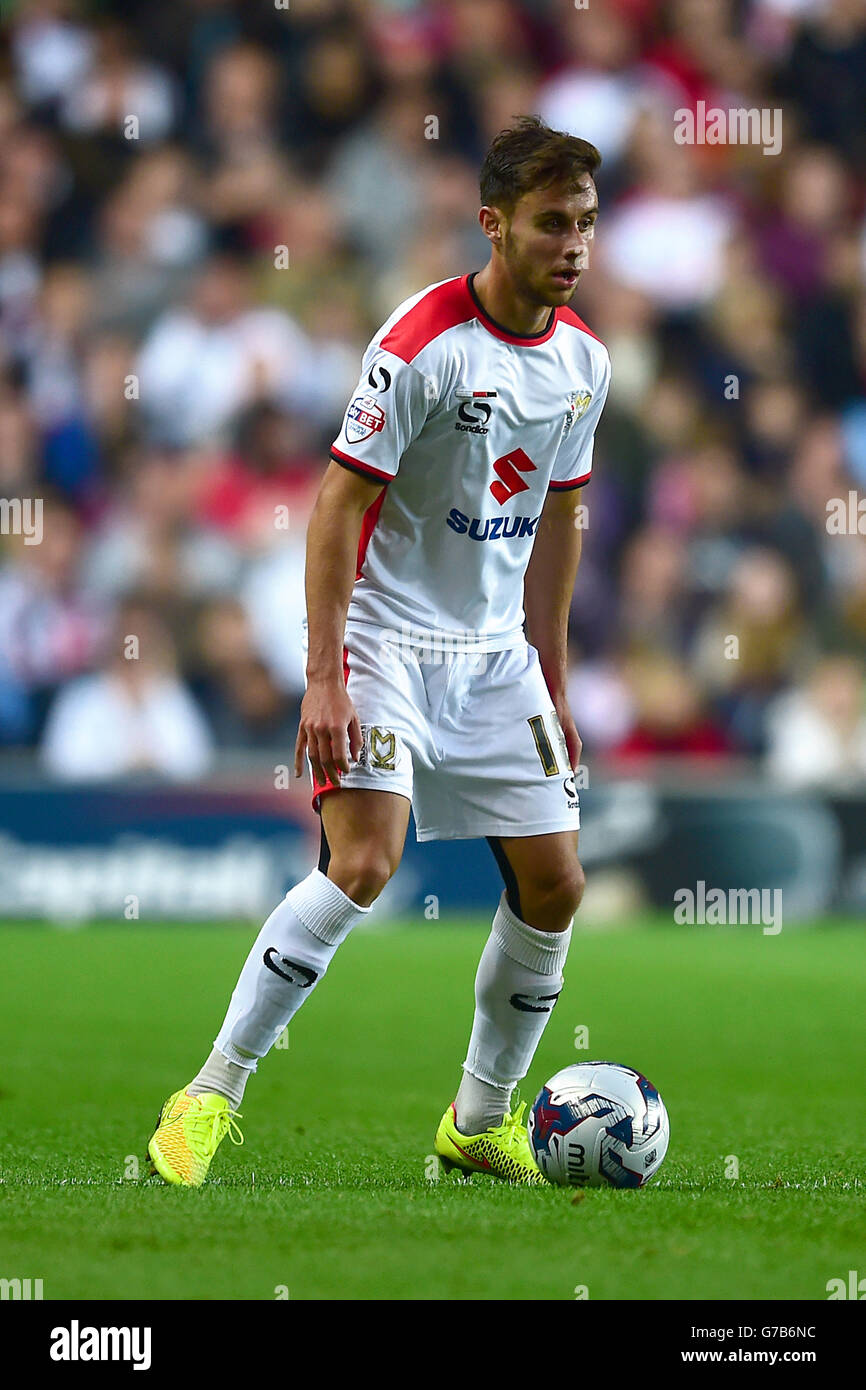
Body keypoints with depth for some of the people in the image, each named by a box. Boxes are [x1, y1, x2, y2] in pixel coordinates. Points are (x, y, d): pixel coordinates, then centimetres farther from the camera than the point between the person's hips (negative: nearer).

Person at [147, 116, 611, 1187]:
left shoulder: (583, 361, 5)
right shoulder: (424, 343, -17)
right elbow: (338, 502, -17)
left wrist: (551, 682, 19)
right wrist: (324, 681, -22)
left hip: (496, 654, 7)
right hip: (387, 643, -7)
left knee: (554, 886, 4)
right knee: (363, 864, -23)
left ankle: (479, 1121, 21)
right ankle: (211, 1096, -15)